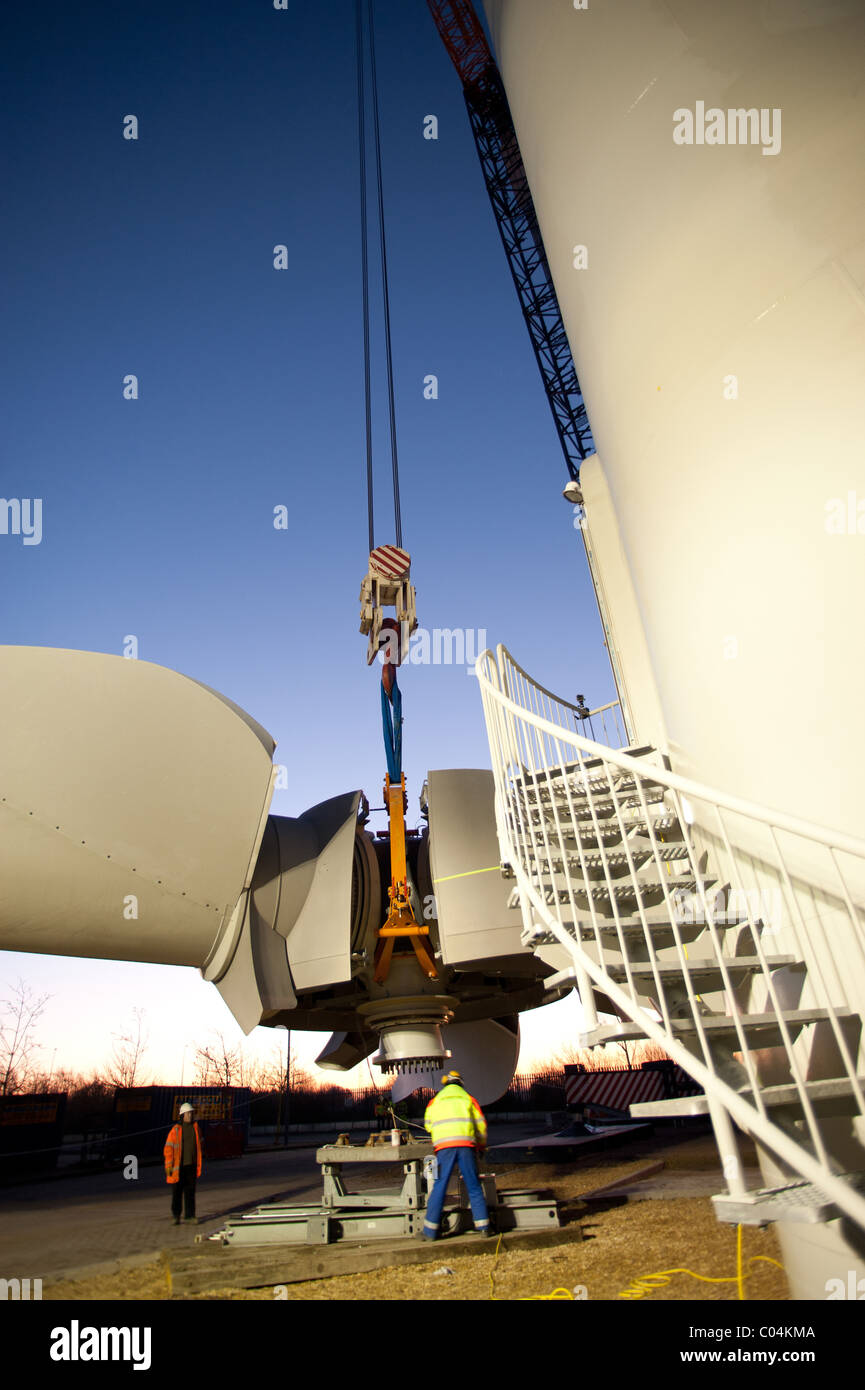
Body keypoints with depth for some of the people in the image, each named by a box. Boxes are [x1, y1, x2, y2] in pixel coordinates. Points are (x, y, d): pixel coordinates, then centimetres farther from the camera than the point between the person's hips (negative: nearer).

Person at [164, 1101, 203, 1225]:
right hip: (178, 1166, -4)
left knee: (190, 1191, 6)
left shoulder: (195, 1126, 4)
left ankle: (190, 1215, 13)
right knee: (177, 1191, 6)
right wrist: (168, 1166, -14)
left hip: (191, 1165, 4)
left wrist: (198, 1163, 16)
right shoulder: (175, 1130, -12)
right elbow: (168, 1148, -11)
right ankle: (176, 1215, 21)